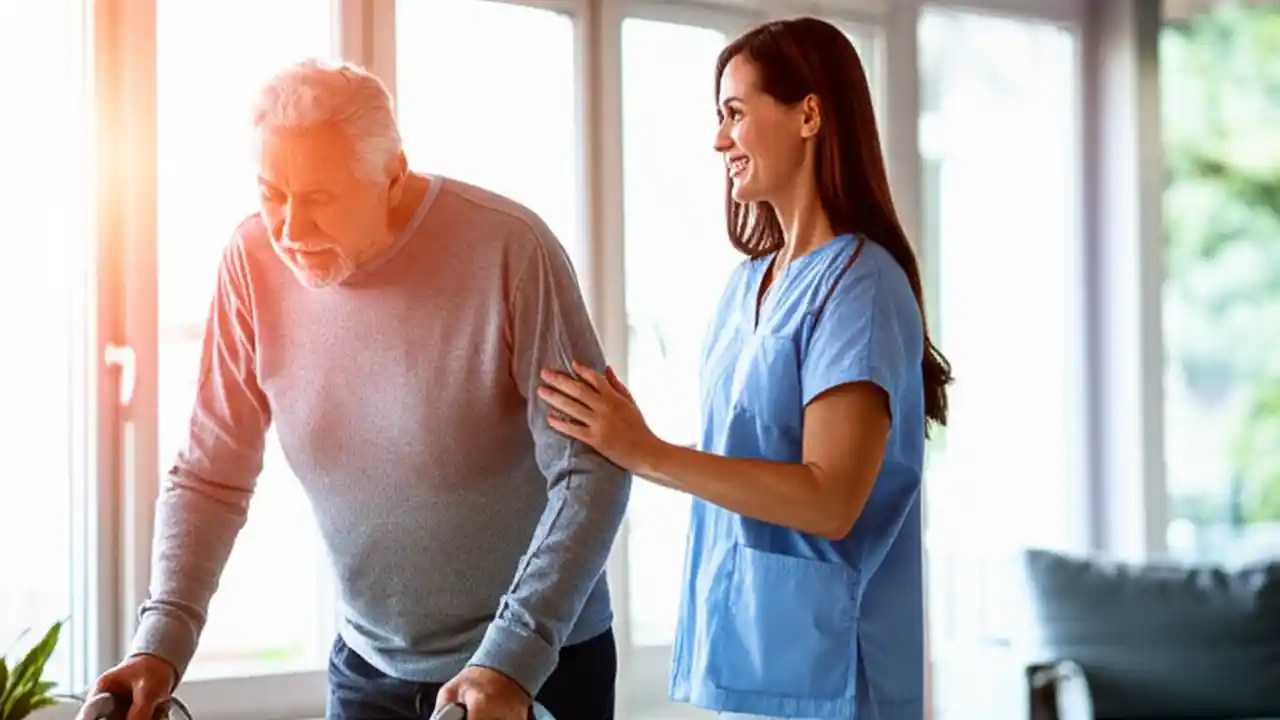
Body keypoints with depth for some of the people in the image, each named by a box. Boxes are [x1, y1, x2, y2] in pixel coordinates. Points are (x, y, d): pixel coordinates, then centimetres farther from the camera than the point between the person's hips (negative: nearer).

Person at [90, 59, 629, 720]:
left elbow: (591, 471, -20)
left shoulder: (509, 249, -20)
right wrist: (161, 644, -15)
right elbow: (210, 476, -3)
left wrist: (512, 661, -26)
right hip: (368, 666, 4)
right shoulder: (253, 259, -8)